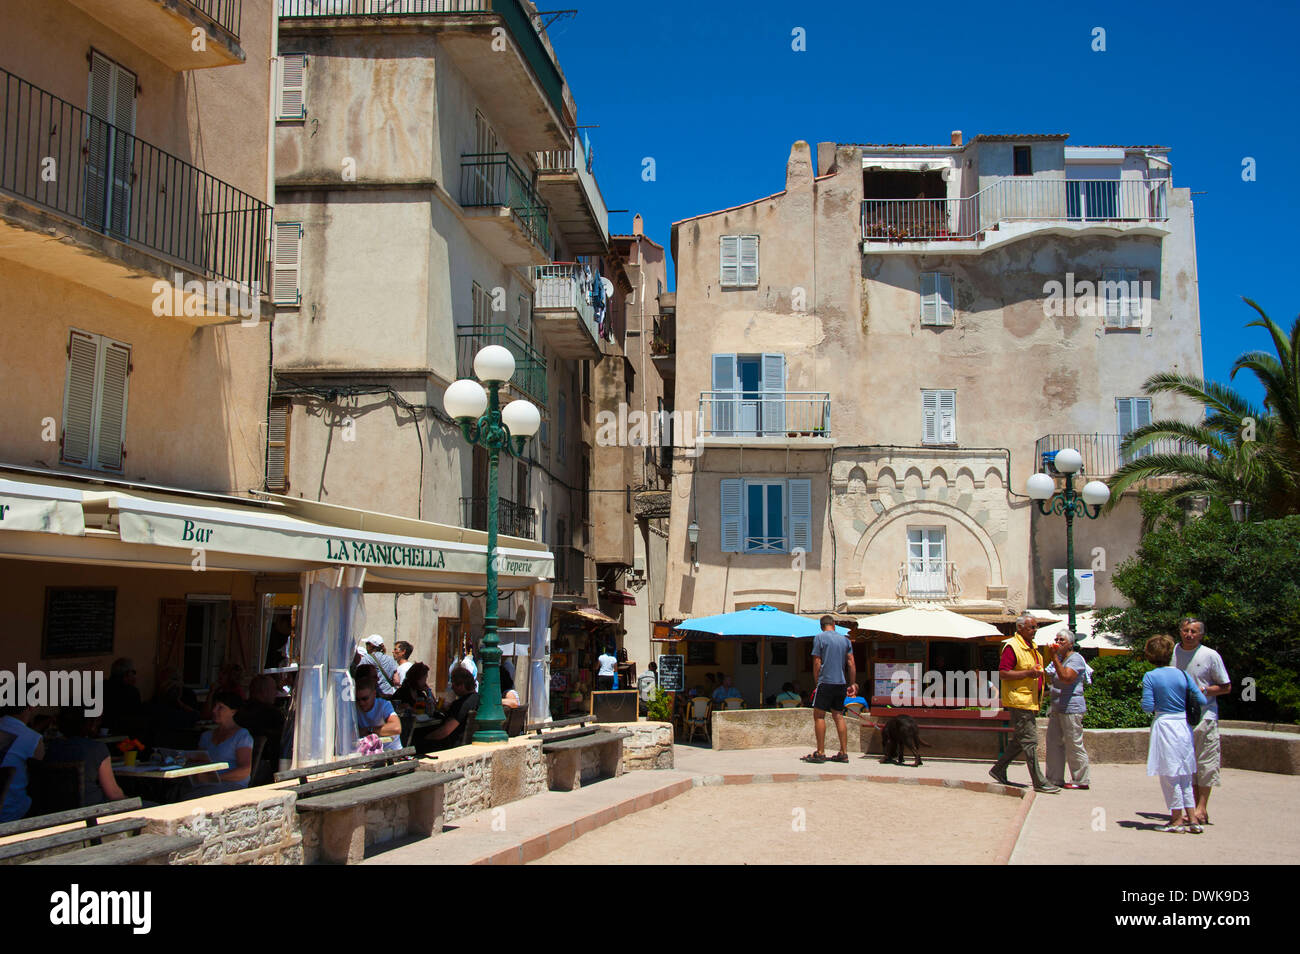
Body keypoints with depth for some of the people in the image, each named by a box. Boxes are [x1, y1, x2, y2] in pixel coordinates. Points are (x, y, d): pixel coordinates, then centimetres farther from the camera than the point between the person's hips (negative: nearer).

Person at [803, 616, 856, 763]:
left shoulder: (819, 638, -3)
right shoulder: (845, 639, 12)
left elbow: (817, 663, -5)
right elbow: (851, 663, 9)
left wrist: (816, 683, 1)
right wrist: (852, 684, 14)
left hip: (825, 682, -5)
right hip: (841, 683, 6)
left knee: (819, 716, -1)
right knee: (838, 716, 10)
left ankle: (820, 753, -4)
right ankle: (843, 753, 8)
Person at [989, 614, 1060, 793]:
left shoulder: (1032, 647, 17)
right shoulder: (1011, 646, -13)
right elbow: (1003, 673, -19)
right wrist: (1028, 673, -23)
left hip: (1031, 701, 9)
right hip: (1019, 700, -9)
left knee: (1020, 739, 14)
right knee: (1029, 740, -7)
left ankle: (998, 769, 24)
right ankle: (1039, 782, -3)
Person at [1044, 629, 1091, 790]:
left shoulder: (1075, 659, -10)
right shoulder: (1059, 659, 18)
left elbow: (1066, 678, -26)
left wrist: (1054, 657, -26)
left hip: (1071, 708, -9)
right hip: (1056, 708, 9)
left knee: (1074, 745, -4)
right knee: (1054, 743, 9)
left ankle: (1080, 781, 4)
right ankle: (1055, 779, 14)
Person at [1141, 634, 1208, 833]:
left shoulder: (1150, 677, -9)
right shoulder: (1182, 674, 1)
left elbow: (1147, 707, -13)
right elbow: (1202, 701, 1)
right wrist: (1203, 692, 23)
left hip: (1164, 726, -4)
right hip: (1184, 726, 4)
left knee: (1170, 775, 4)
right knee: (1184, 775, 15)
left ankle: (1177, 820, 10)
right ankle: (1192, 818, 16)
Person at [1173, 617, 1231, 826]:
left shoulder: (1211, 656, -5)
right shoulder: (1172, 652, 6)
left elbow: (1226, 687, -1)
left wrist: (1204, 690, -15)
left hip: (1205, 715, -4)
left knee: (1205, 763, -4)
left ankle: (1201, 809, 2)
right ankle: (1196, 807, 16)